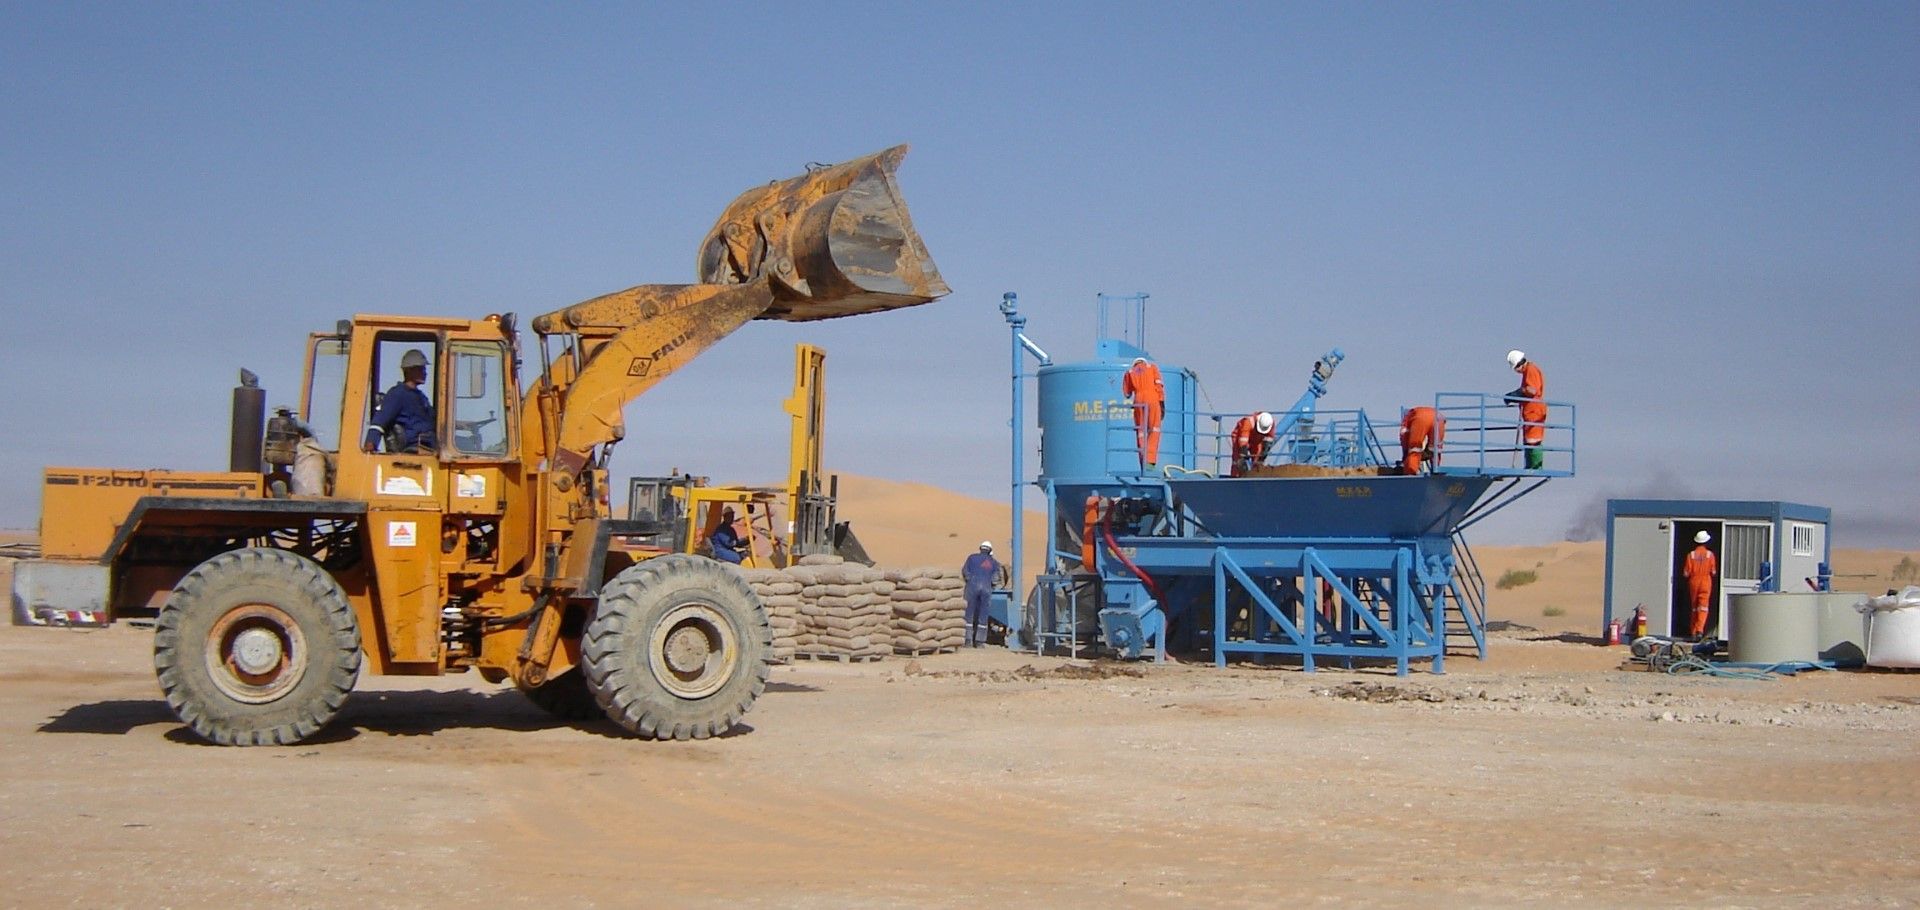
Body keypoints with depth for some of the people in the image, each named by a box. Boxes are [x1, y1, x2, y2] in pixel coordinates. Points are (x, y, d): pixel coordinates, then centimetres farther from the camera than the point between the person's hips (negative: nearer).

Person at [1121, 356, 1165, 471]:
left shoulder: (1130, 372, 22)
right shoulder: (1152, 367, 19)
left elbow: (1126, 393, 15)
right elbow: (1159, 384, 4)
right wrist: (1162, 403, 0)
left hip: (1139, 401, 2)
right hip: (1153, 399, -2)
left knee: (1141, 433, 8)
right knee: (1154, 431, 0)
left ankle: (1144, 461, 2)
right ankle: (1150, 461, -13)